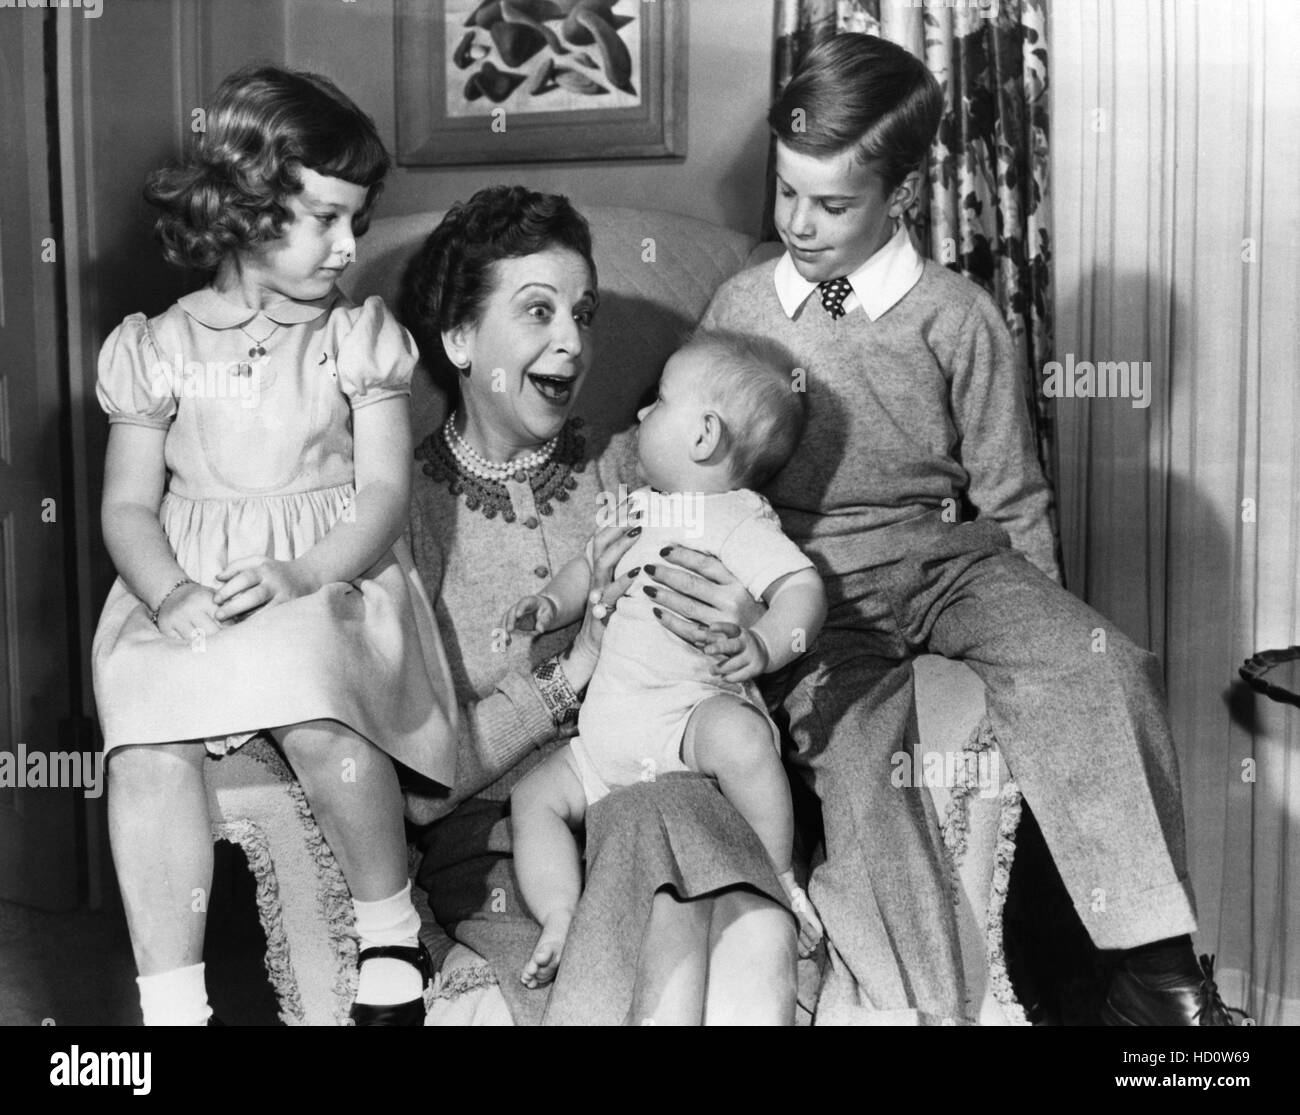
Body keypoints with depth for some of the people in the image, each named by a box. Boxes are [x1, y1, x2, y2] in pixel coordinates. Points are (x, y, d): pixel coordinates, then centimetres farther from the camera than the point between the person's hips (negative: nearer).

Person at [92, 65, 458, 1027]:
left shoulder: (361, 338, 7)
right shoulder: (156, 350, 8)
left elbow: (384, 492, -1)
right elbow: (129, 506, 6)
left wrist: (301, 575, -19)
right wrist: (172, 594, -16)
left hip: (332, 578, -1)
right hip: (186, 594, 2)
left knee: (318, 725, -32)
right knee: (148, 749, -27)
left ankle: (393, 932, -5)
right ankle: (172, 1002, -19)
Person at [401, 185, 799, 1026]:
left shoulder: (627, 468, 9)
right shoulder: (405, 508, -2)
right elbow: (416, 789, -7)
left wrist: (753, 632, -13)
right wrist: (573, 666, -13)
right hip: (497, 839, -2)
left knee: (755, 938, -31)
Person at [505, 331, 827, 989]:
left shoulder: (737, 520, -9)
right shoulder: (636, 508, 16)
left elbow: (803, 590, -22)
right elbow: (590, 567, 31)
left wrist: (763, 645, -42)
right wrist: (551, 604, 11)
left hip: (693, 711, -8)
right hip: (608, 732, 8)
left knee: (736, 734, -37)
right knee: (535, 796, -1)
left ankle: (780, 881, -20)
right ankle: (561, 922, -8)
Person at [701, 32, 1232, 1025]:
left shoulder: (957, 319, 1)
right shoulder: (739, 308, 7)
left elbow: (1011, 495, 8)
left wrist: (1034, 615, 7)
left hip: (945, 554, 0)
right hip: (812, 585, 0)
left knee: (1099, 666, -25)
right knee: (852, 758, -26)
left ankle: (1154, 967, -19)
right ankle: (901, 1000, -12)